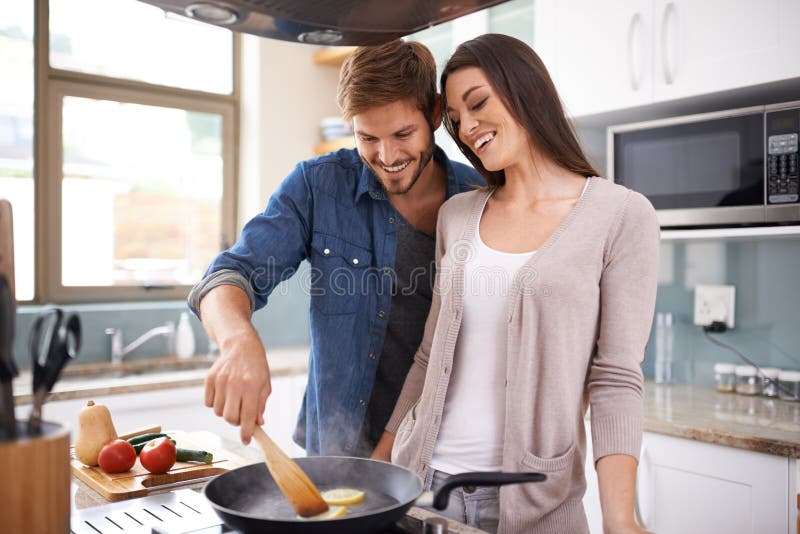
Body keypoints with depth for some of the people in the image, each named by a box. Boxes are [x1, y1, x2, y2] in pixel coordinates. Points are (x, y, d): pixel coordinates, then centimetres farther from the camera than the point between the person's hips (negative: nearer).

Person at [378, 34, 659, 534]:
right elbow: (431, 356, 10)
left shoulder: (622, 215, -7)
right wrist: (379, 464, 10)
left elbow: (616, 379, -10)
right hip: (424, 478, 4)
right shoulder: (456, 215, 6)